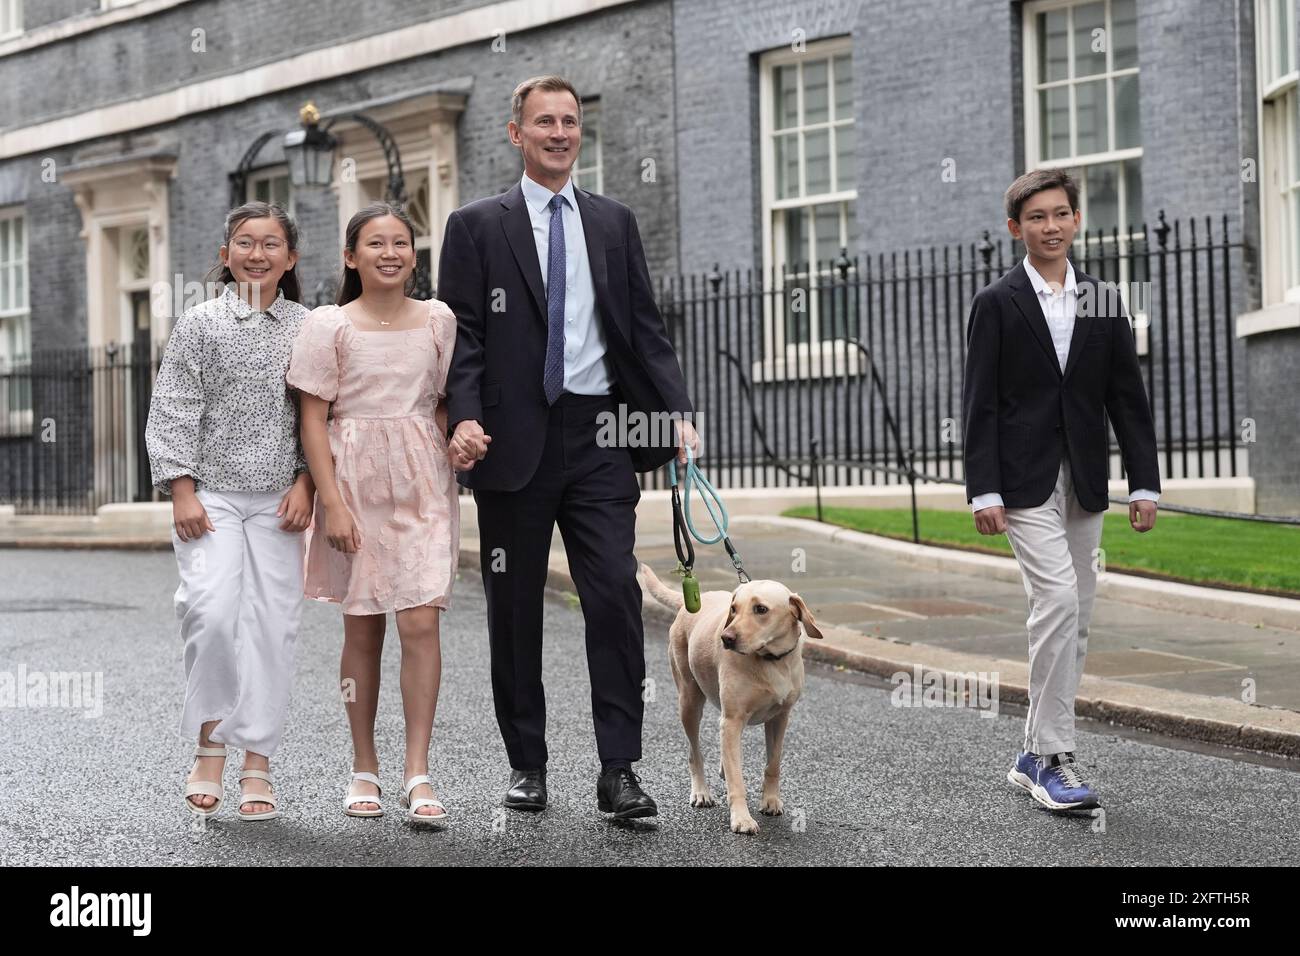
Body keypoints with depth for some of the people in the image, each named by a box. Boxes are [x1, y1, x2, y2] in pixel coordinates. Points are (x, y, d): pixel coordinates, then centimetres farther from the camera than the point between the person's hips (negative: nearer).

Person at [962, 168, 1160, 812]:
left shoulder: (1103, 304, 10)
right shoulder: (997, 304, -1)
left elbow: (1129, 399, 10)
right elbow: (979, 404, -4)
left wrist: (1143, 484, 3)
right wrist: (984, 490, -12)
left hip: (1084, 484, 5)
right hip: (1025, 481, -5)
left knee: (1073, 620, 7)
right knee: (1058, 601, -18)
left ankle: (1036, 757, 16)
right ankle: (1054, 757, -11)